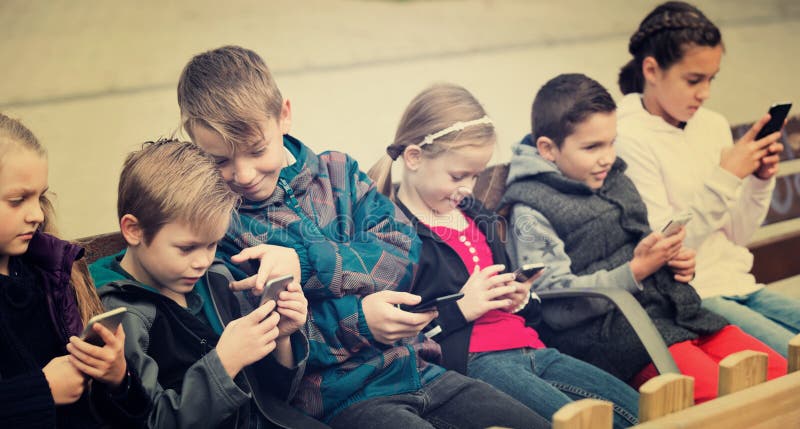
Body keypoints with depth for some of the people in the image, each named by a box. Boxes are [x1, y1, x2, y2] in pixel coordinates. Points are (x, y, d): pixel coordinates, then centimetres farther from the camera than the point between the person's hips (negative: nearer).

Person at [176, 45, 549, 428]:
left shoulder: (336, 171, 11)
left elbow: (406, 252, -2)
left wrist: (304, 262, -16)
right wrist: (355, 321, -19)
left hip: (418, 368, 5)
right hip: (335, 397, -5)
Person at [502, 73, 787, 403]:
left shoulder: (615, 181, 19)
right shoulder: (531, 214, -6)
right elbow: (559, 308, -14)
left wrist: (676, 261, 9)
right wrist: (636, 270, -16)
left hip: (672, 308, 8)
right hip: (604, 331, -8)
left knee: (777, 371, -7)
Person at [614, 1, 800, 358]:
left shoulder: (713, 126, 9)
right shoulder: (630, 138, -12)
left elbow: (736, 237, 14)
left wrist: (760, 181, -3)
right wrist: (726, 178, -20)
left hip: (738, 285, 7)